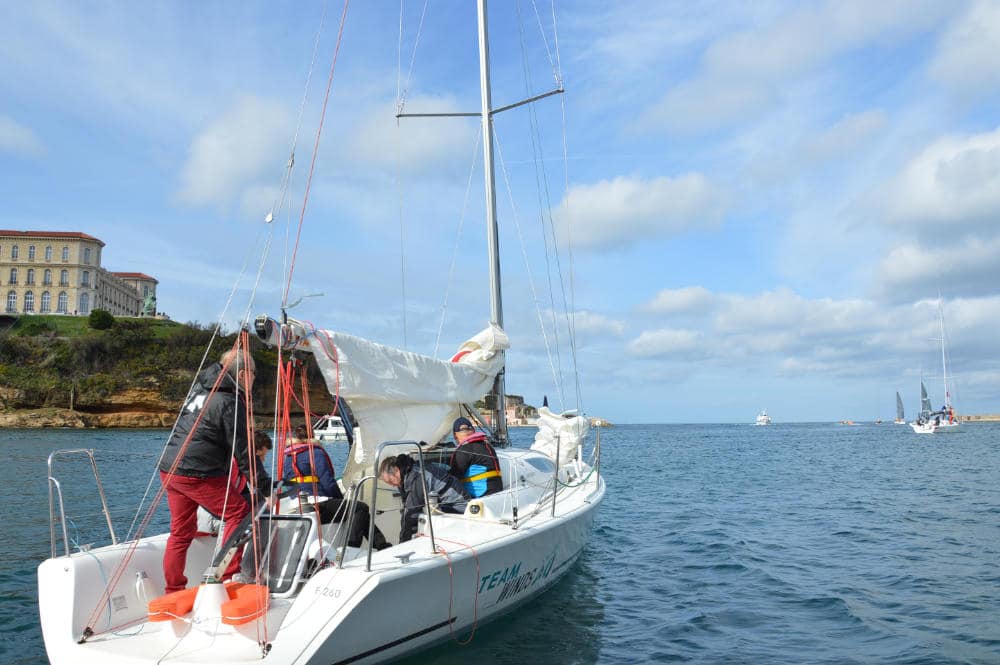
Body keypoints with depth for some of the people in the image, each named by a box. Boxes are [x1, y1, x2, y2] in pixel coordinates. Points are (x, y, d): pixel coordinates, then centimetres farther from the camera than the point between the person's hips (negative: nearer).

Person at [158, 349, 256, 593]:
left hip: (169, 469, 9)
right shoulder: (230, 402, -13)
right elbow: (243, 450, -13)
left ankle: (173, 591, 24)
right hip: (197, 474, -9)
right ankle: (226, 578, -2)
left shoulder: (199, 387, 10)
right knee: (239, 513, 0)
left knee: (181, 531, 17)